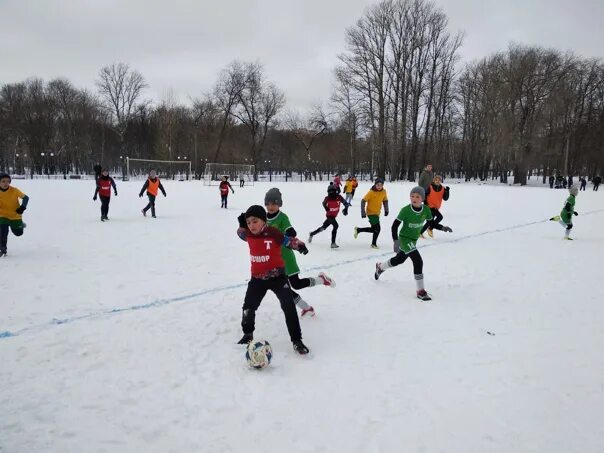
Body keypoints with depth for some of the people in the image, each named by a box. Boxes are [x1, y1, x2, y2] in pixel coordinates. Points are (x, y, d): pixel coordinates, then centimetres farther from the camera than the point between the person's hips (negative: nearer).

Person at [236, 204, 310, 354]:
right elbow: (241, 233, 19)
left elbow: (289, 241, -12)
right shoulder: (248, 235, -4)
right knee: (248, 307, 12)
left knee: (289, 307, -10)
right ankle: (248, 334, 38)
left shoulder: (273, 233, -19)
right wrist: (242, 224, 1)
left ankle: (296, 340, 1)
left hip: (277, 276, -4)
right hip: (257, 278, 5)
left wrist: (300, 245, -29)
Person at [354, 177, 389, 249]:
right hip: (371, 213, -7)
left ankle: (358, 230, 29)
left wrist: (386, 210, 3)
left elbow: (385, 200, 13)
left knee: (374, 229, 14)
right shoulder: (371, 192, -19)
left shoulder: (384, 191, -2)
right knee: (377, 229, -11)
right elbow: (363, 201, -17)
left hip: (377, 213, 7)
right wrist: (363, 213, -21)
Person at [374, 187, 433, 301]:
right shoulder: (405, 210, -22)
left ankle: (380, 267, 54)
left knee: (399, 259, 26)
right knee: (418, 261, -20)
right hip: (404, 238, -6)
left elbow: (431, 222, 7)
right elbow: (395, 225, -17)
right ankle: (420, 291, -11)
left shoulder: (426, 209, -11)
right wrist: (396, 241, -23)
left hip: (414, 240, 6)